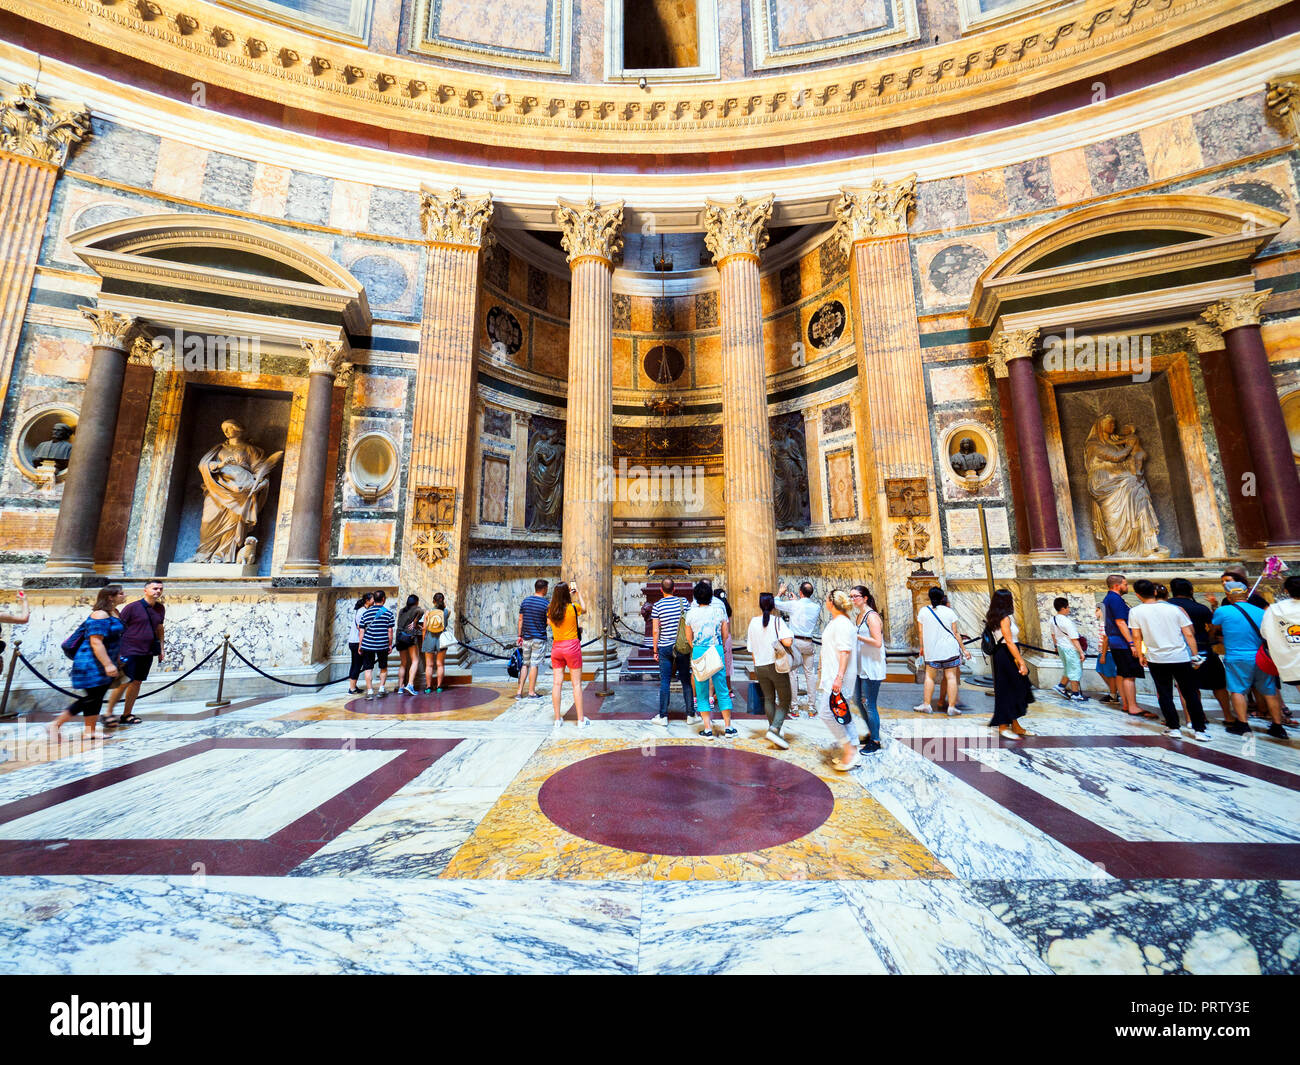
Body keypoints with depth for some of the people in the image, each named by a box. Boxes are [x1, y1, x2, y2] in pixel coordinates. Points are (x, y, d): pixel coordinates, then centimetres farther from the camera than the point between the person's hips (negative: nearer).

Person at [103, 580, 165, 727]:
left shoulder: (160, 608, 10)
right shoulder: (132, 607, -8)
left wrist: (161, 649, 17)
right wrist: (116, 651, -10)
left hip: (147, 653, 5)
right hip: (129, 652, -5)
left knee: (137, 682, 9)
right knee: (124, 682, -8)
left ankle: (127, 715, 18)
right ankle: (108, 714, 8)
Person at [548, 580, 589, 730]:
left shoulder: (550, 610, -1)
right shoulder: (573, 607, -12)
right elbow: (584, 610, 10)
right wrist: (578, 593, 22)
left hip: (556, 647, 4)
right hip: (572, 646, -4)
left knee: (557, 683, 9)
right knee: (577, 684, 4)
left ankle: (557, 720, 16)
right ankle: (581, 720, 10)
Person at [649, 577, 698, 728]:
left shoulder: (657, 605, -5)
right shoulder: (684, 602, -1)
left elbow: (655, 630, -4)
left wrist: (655, 650, 5)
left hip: (665, 647, -1)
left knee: (665, 682, 5)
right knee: (686, 680, 10)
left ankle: (663, 717, 9)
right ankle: (691, 715, 17)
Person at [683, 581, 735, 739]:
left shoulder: (691, 613, -2)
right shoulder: (719, 609, -1)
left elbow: (689, 638, 6)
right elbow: (725, 634, 6)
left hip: (698, 651, 0)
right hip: (717, 650, 1)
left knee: (702, 692, 9)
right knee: (722, 691, 9)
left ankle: (708, 729, 10)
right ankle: (728, 728, 15)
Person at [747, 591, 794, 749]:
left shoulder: (753, 622, 3)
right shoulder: (777, 620, -10)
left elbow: (751, 649, 8)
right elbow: (788, 641, -23)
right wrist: (791, 635, 0)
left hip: (760, 667, 4)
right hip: (776, 665, -4)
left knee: (768, 699, 18)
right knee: (784, 700, 6)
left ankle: (773, 730, 24)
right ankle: (774, 729, -10)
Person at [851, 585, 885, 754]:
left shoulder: (872, 616, -16)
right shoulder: (859, 616, 12)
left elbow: (877, 642, -23)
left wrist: (856, 636, -20)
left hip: (872, 668, -9)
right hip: (861, 667, 10)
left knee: (869, 705, 0)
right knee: (858, 700, 18)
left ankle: (875, 741, 16)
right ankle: (870, 733, 35)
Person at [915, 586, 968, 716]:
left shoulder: (923, 611, 0)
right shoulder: (949, 611, -2)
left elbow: (921, 632, 4)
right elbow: (955, 633, 1)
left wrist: (922, 648, 17)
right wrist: (964, 649, 11)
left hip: (932, 650, 0)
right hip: (950, 648, 0)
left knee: (929, 676, 9)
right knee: (951, 677, 3)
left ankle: (926, 705, 10)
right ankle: (952, 707, 6)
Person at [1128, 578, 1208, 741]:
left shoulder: (1135, 612, -7)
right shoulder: (1173, 609, -1)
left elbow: (1137, 637, -4)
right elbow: (1189, 634, 1)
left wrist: (1140, 656, 9)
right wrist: (1195, 656, 10)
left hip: (1157, 659, -2)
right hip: (1181, 658, 2)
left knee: (1165, 695, 9)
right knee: (1191, 694, 11)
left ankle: (1173, 727, 12)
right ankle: (1200, 729, 12)